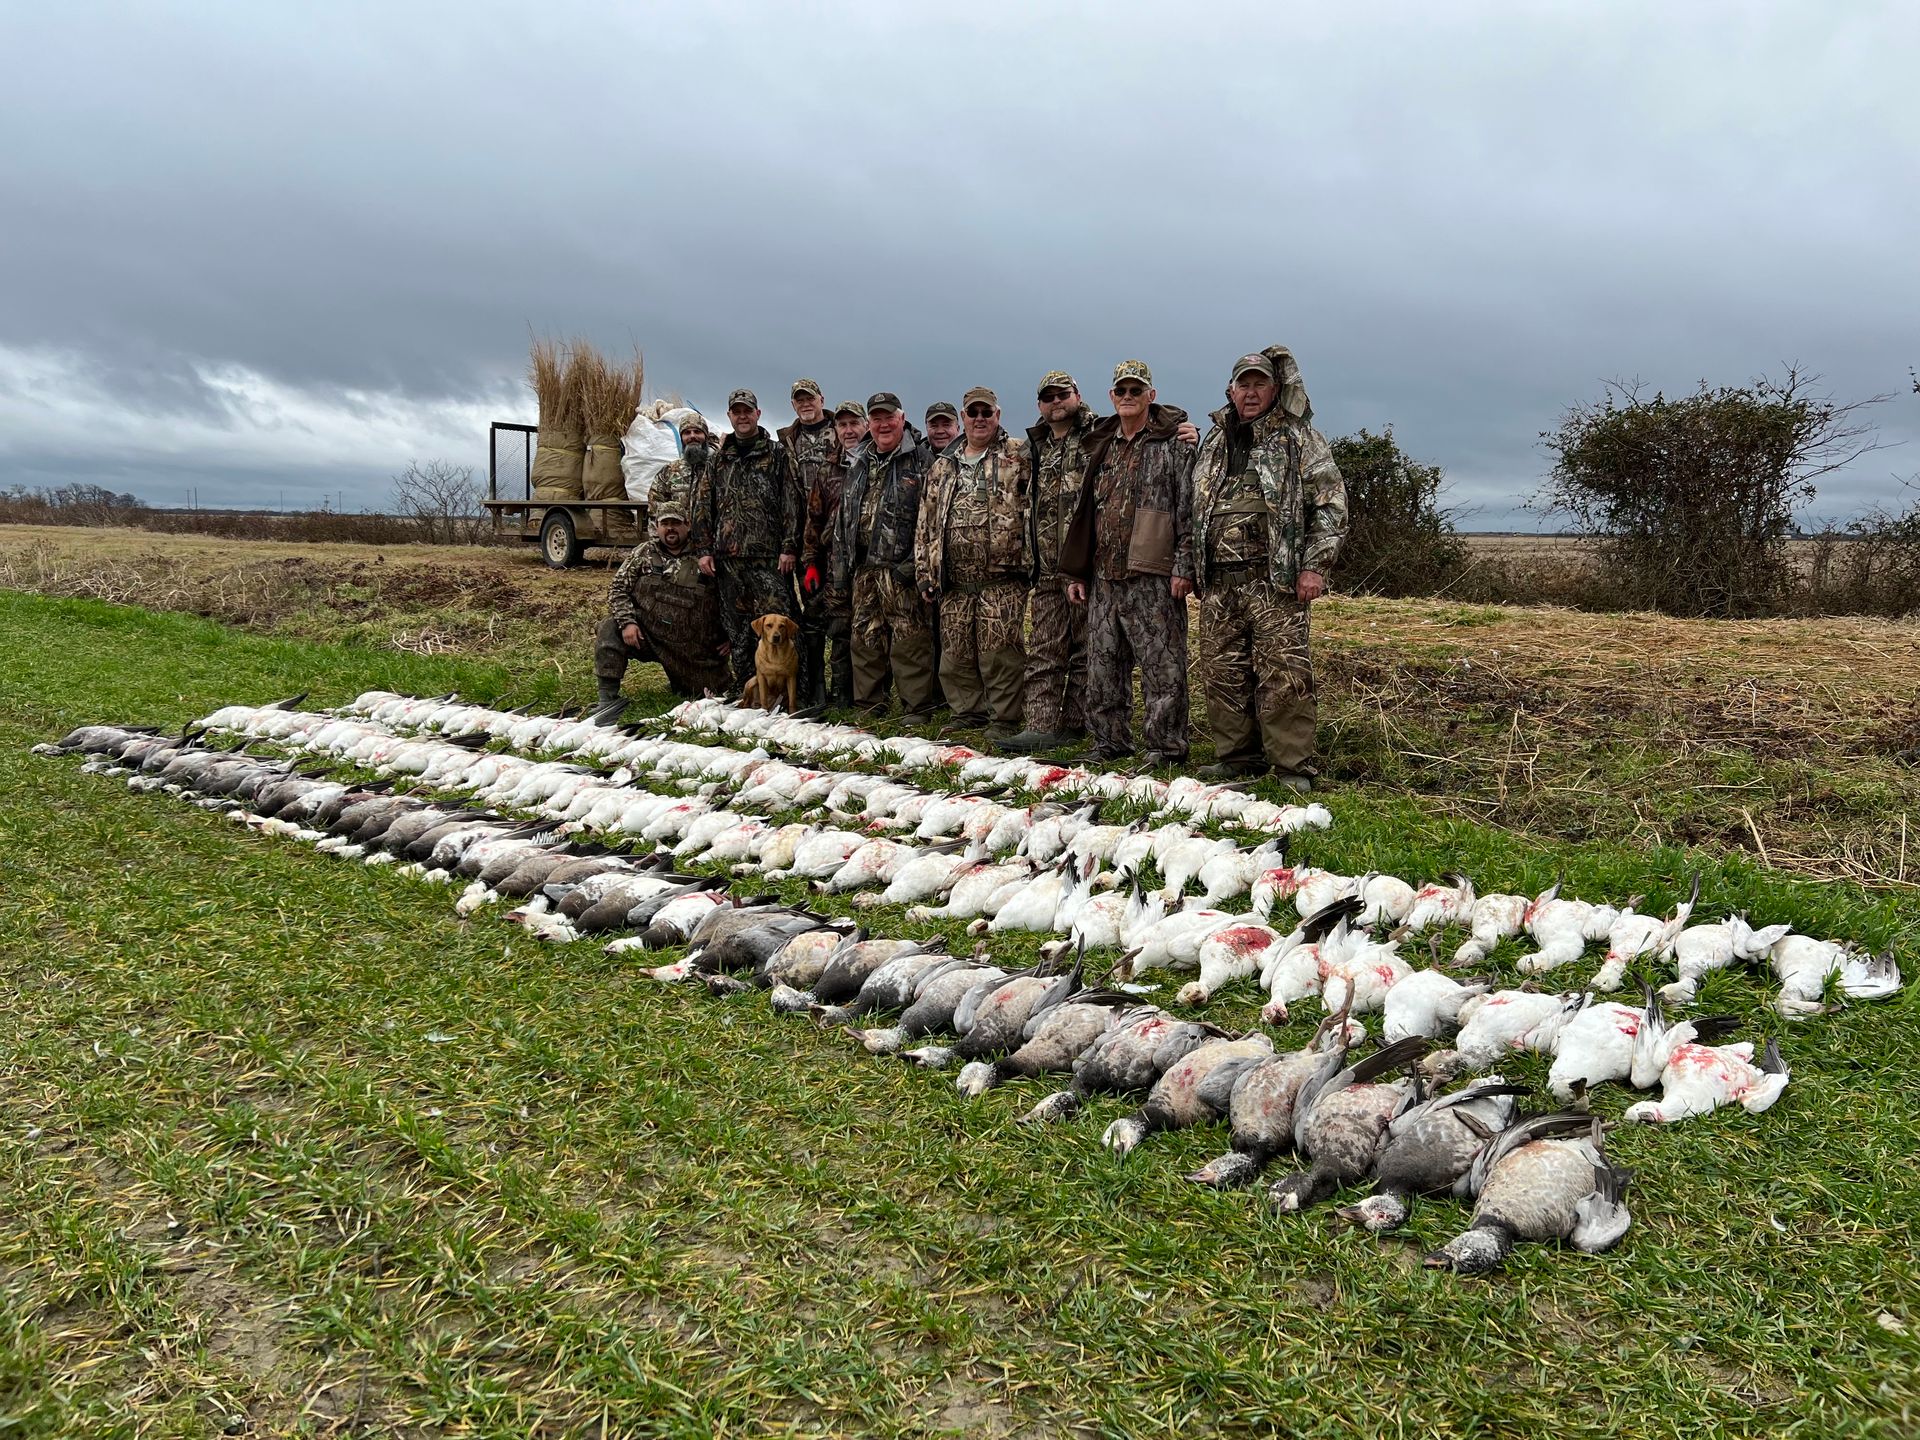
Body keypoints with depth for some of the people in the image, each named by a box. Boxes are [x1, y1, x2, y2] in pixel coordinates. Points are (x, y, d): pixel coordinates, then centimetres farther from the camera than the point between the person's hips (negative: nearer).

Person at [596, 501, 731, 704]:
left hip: (693, 647, 0)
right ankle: (607, 698, -13)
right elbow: (618, 588, 1)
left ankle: (678, 682, 35)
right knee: (609, 631, -25)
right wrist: (627, 622, -15)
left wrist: (728, 636, 1)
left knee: (713, 693, 2)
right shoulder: (643, 553, 4)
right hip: (646, 634, 0)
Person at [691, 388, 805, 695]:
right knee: (736, 629, 6)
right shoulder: (718, 461, 17)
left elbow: (792, 503, -1)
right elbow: (702, 506, 16)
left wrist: (789, 547, -9)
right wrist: (703, 550, 6)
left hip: (769, 556, -4)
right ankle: (743, 690, 14)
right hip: (728, 557, 4)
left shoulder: (777, 455, 6)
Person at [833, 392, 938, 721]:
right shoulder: (859, 463, 19)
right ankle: (869, 708, 21)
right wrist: (842, 564, 17)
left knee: (910, 642, -7)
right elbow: (844, 517, 23)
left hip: (902, 568, -7)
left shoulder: (921, 458, -2)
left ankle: (916, 710, 0)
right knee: (866, 641, 11)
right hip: (864, 568, 7)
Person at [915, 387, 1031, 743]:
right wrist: (925, 574, 12)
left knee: (1000, 654, -6)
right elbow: (926, 524, 18)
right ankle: (969, 713, 24)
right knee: (955, 654, 9)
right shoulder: (943, 467, 18)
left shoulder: (1019, 456, 4)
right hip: (954, 583, 5)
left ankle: (1004, 721, 4)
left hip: (1002, 581, -5)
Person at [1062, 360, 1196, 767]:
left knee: (1161, 666, -3)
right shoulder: (1102, 447, 18)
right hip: (1103, 579, 7)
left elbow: (1189, 508, -7)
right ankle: (1109, 744, 20)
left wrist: (1184, 567, -14)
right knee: (1103, 668, 10)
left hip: (1152, 578, -7)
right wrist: (1076, 572, 16)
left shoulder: (1174, 443, -1)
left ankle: (1166, 748, 3)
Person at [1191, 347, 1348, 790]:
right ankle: (1237, 756, 17)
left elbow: (1331, 504, -1)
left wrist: (1314, 566, -9)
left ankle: (1292, 767, -4)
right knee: (1222, 672, 6)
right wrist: (1192, 567, 18)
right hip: (1218, 582, 5)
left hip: (1276, 578, -5)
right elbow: (1196, 509, 26)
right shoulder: (1214, 443, 20)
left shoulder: (1299, 438, 5)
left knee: (1284, 673, -9)